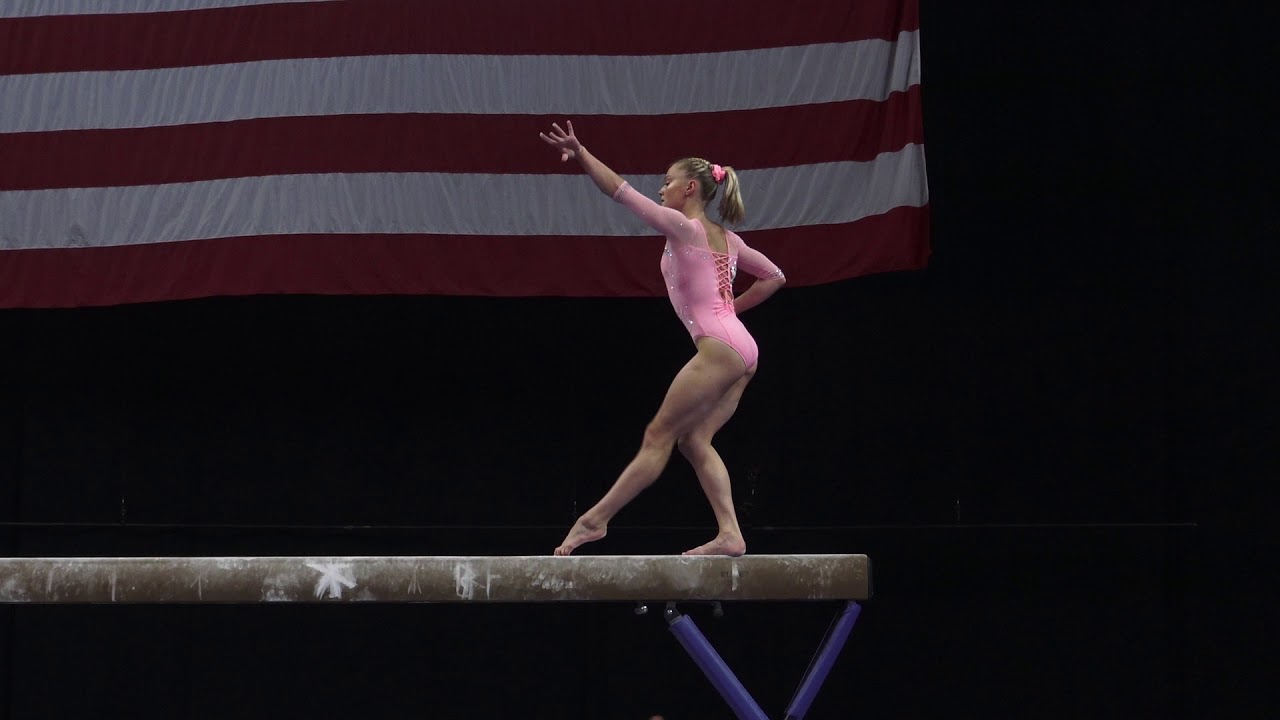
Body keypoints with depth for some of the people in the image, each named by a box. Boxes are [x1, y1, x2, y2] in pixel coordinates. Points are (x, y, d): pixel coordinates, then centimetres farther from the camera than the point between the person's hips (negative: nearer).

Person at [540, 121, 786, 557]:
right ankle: (729, 534, -2)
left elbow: (622, 192, -9)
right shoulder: (726, 239, 20)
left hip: (718, 349, -9)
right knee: (694, 440, 9)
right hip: (741, 348, 9)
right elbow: (774, 277, 29)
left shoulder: (683, 227, -4)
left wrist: (581, 155, -9)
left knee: (659, 436, -6)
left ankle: (595, 520, -3)